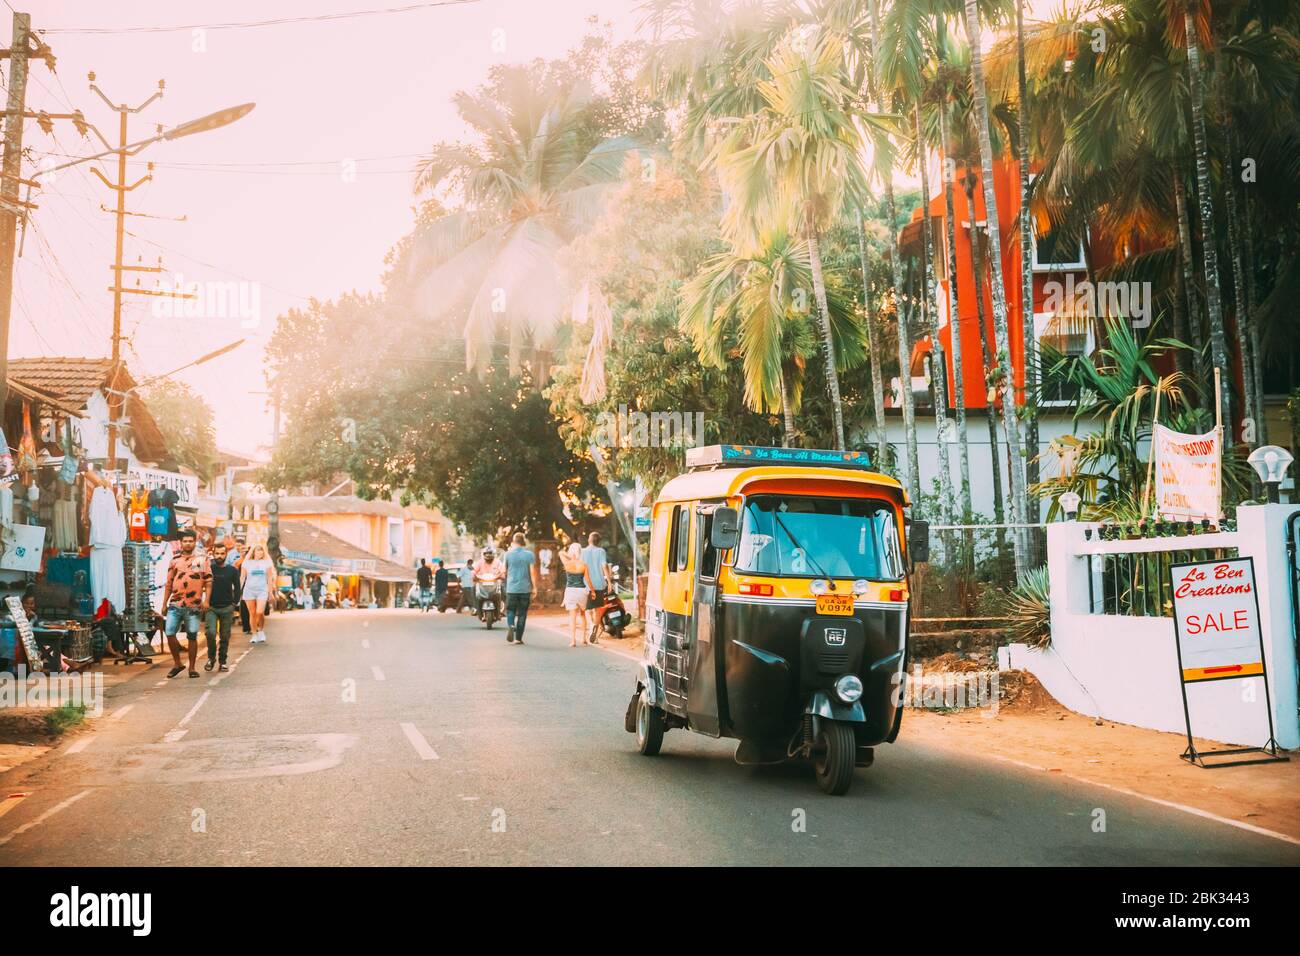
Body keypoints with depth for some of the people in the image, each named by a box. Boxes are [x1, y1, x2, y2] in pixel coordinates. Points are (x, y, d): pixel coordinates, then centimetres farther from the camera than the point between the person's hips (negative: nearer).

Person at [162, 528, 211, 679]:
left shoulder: (202, 560, 5)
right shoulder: (175, 561, 11)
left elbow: (208, 582, 1)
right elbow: (169, 584, 14)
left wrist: (206, 600, -10)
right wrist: (164, 604, 11)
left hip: (194, 606, -2)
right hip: (175, 604, 2)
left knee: (192, 637, 3)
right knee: (169, 634, -7)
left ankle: (192, 668, 13)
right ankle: (177, 664, 10)